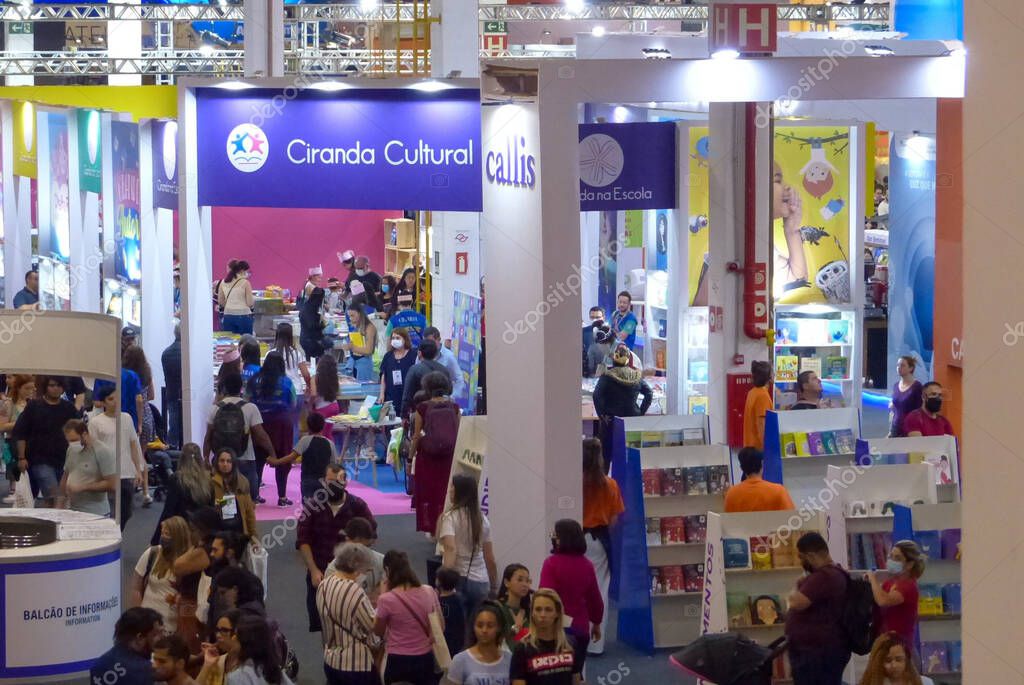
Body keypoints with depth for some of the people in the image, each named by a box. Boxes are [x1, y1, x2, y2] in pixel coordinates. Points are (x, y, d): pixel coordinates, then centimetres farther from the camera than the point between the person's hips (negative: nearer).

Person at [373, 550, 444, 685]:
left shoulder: (387, 599, -16)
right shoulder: (429, 592, -4)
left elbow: (378, 632, 1)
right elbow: (440, 627, 6)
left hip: (399, 662, -4)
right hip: (425, 659, 4)